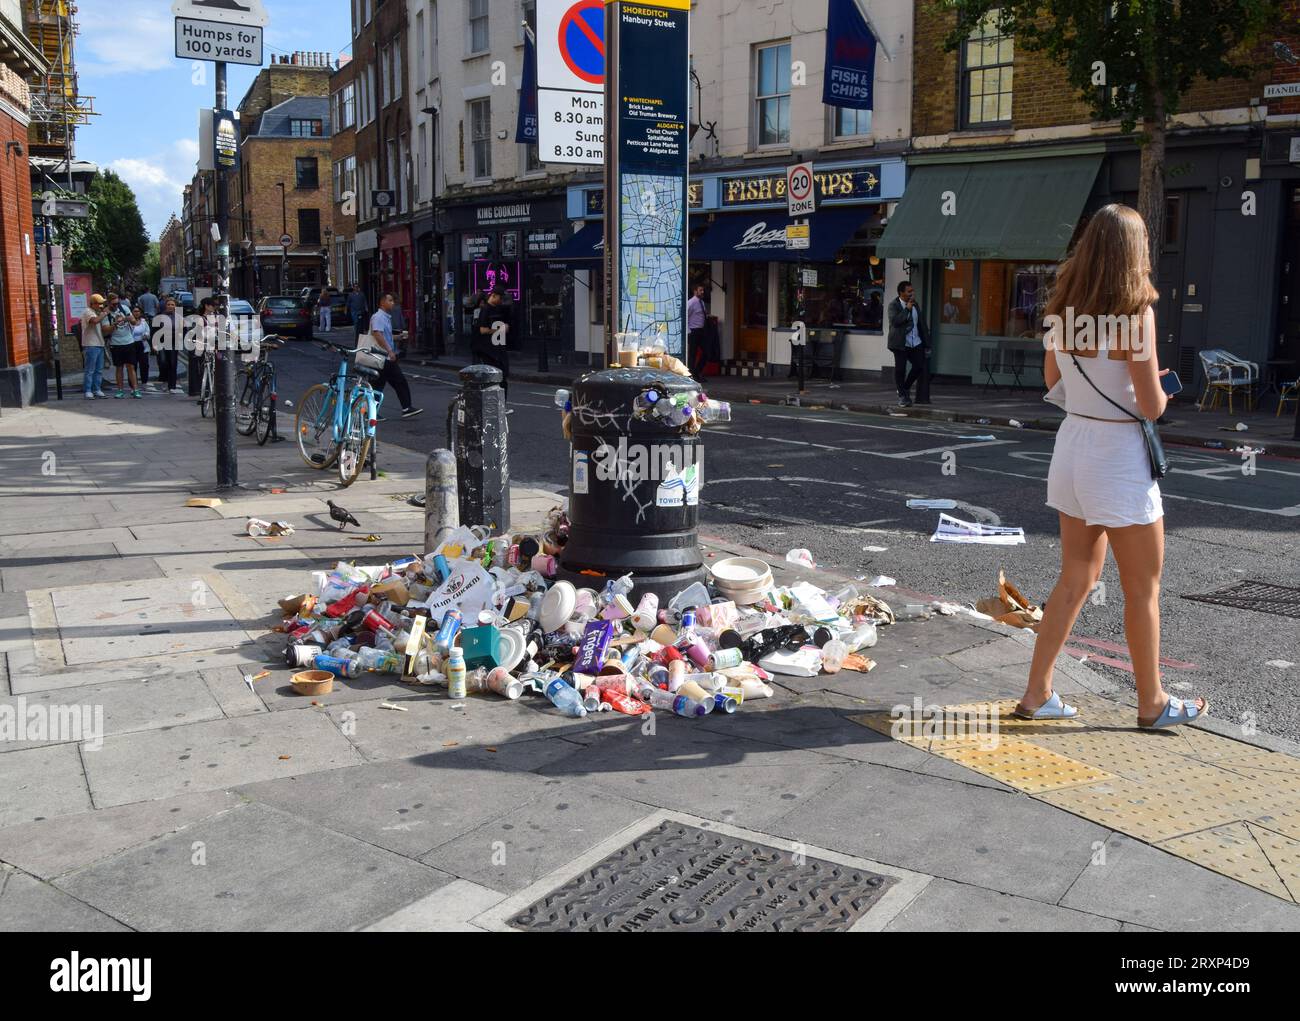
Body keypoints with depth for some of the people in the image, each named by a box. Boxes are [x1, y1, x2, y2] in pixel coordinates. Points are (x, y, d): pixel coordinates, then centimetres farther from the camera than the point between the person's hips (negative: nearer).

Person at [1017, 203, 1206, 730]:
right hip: (1118, 454, -6)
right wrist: (1166, 388, 5)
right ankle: (1152, 703, 24)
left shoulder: (1063, 307, 2)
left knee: (1076, 577, 16)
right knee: (1143, 588, 9)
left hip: (1072, 442, 7)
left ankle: (1036, 694, 19)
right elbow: (1151, 406, -15)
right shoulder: (1135, 312, -17)